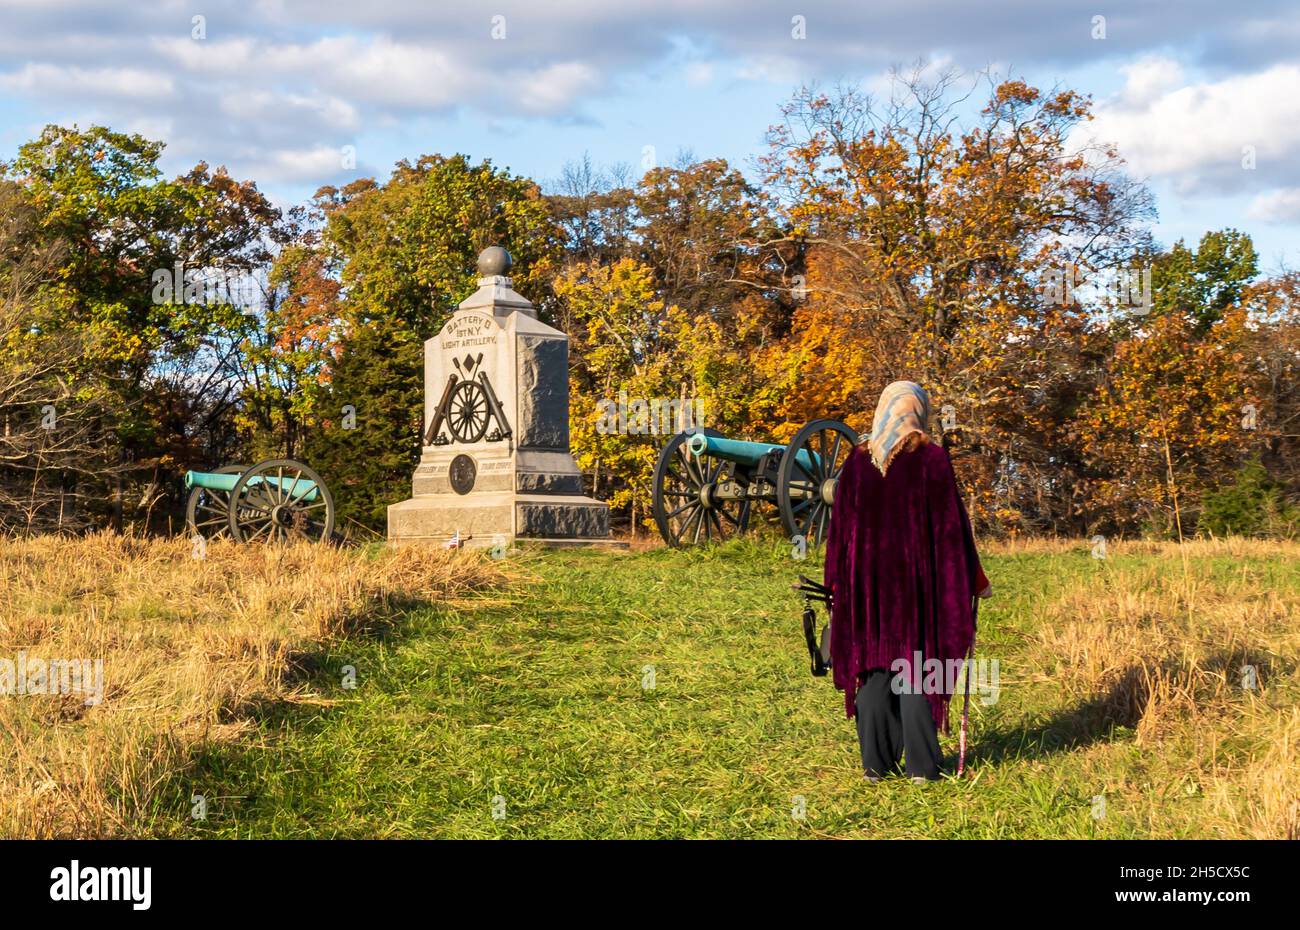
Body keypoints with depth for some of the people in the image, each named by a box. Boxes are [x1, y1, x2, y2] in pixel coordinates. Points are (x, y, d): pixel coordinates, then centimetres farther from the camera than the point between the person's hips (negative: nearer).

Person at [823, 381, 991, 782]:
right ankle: (921, 765, 4)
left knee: (874, 665, 9)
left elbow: (841, 524, 6)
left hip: (868, 581, 3)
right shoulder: (931, 457, -7)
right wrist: (974, 580, 3)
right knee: (917, 666, 4)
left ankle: (876, 763, 10)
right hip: (917, 579, -3)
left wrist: (838, 583, 15)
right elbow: (951, 522, -6)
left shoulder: (858, 459, 2)